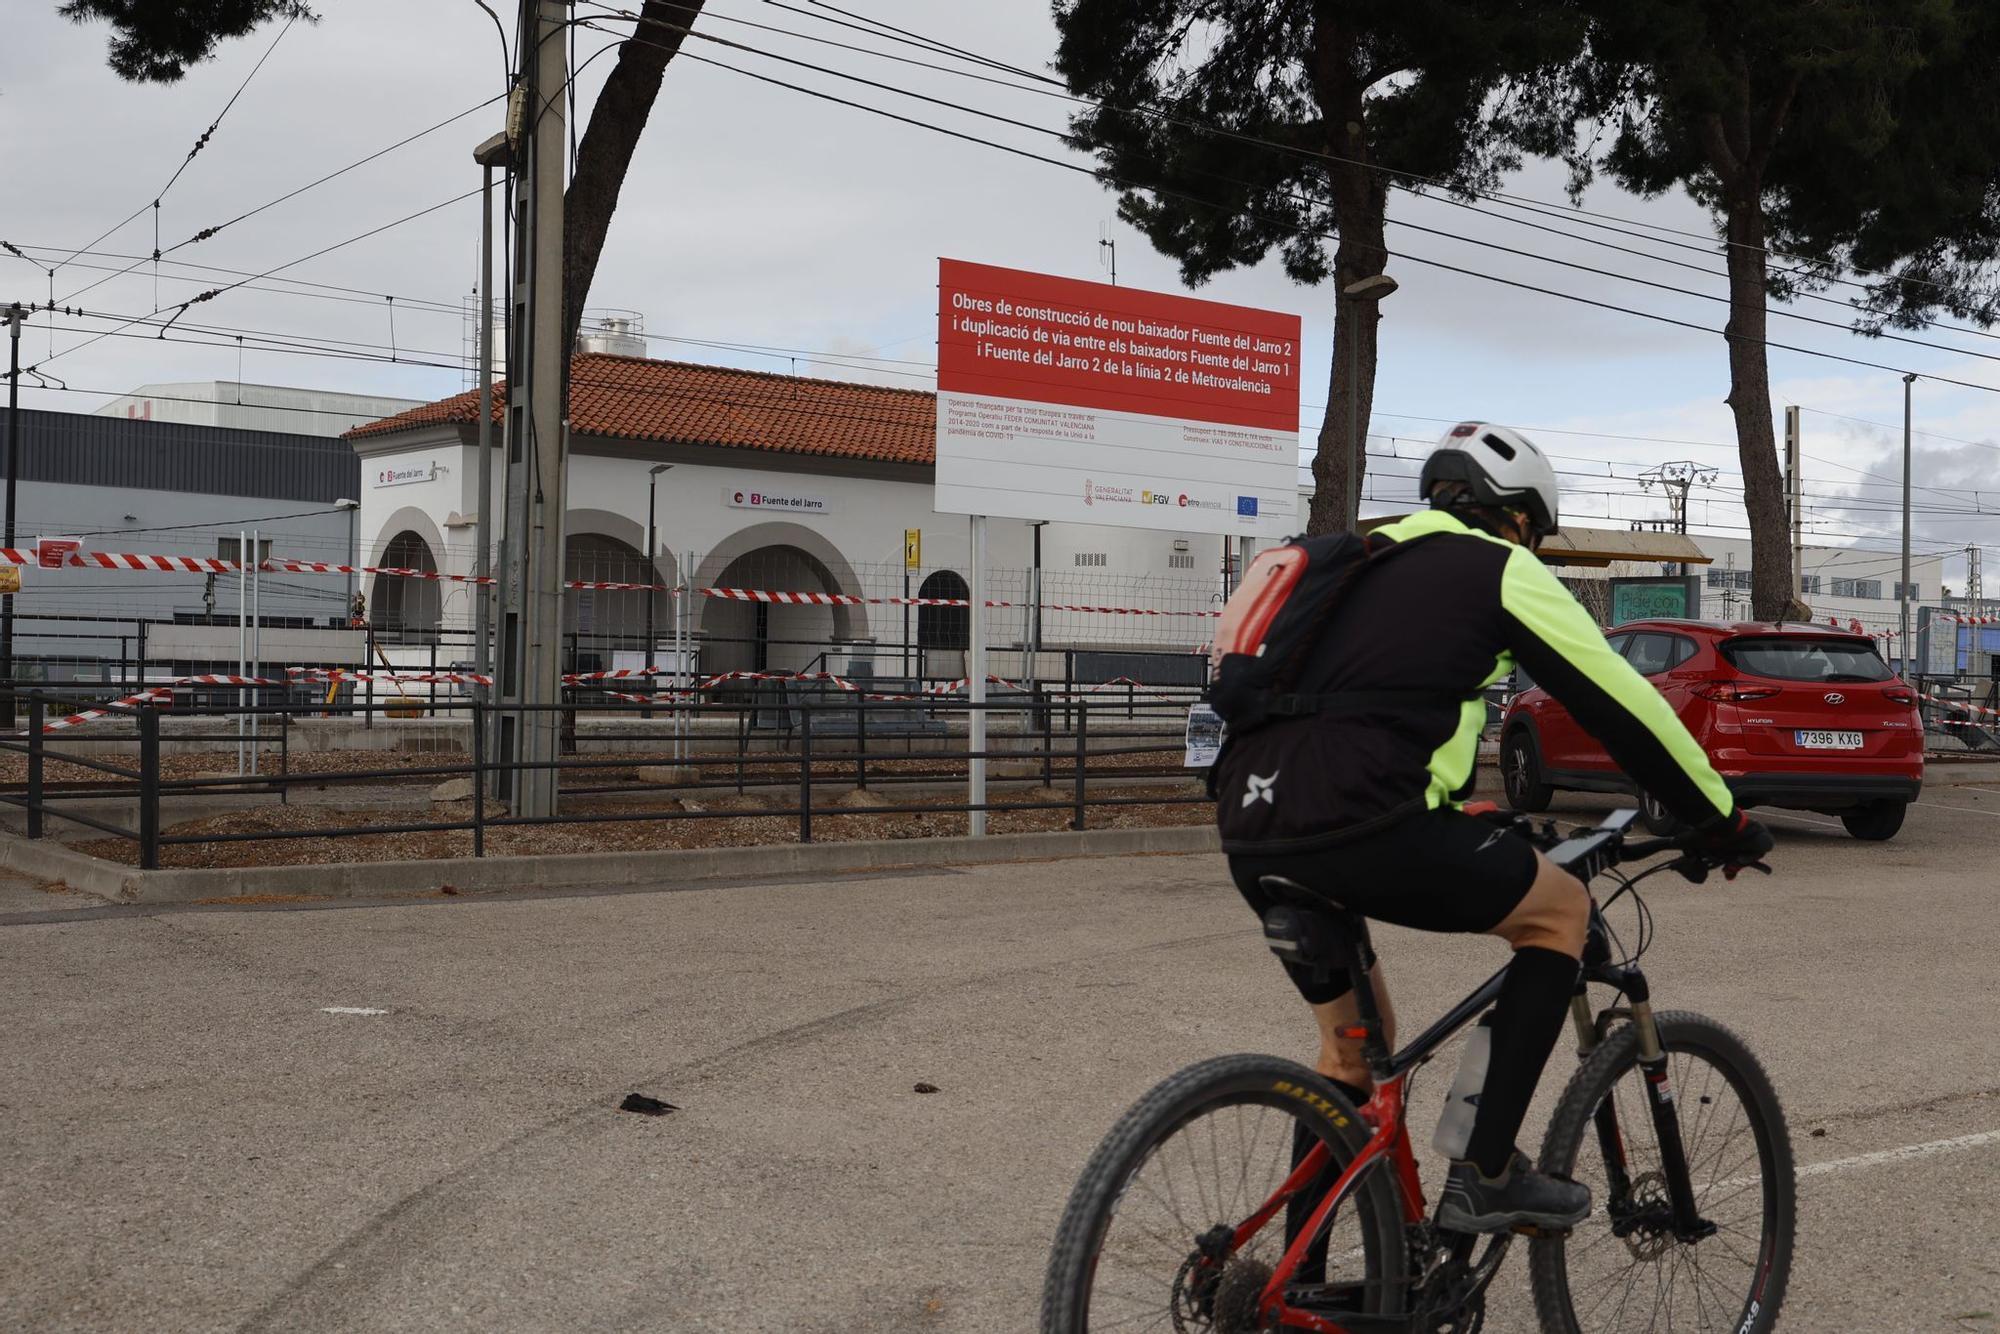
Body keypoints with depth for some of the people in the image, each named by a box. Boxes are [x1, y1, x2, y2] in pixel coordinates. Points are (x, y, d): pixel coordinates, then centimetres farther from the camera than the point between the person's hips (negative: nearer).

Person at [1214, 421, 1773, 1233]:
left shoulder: (1369, 561, 30)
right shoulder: (1501, 568, 10)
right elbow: (1622, 705, 11)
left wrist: (1466, 824, 52)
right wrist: (1723, 822, 22)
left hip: (1249, 833, 8)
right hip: (1356, 827, -7)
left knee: (1353, 1044, 27)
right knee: (1561, 911, 16)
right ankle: (1486, 1175, 10)